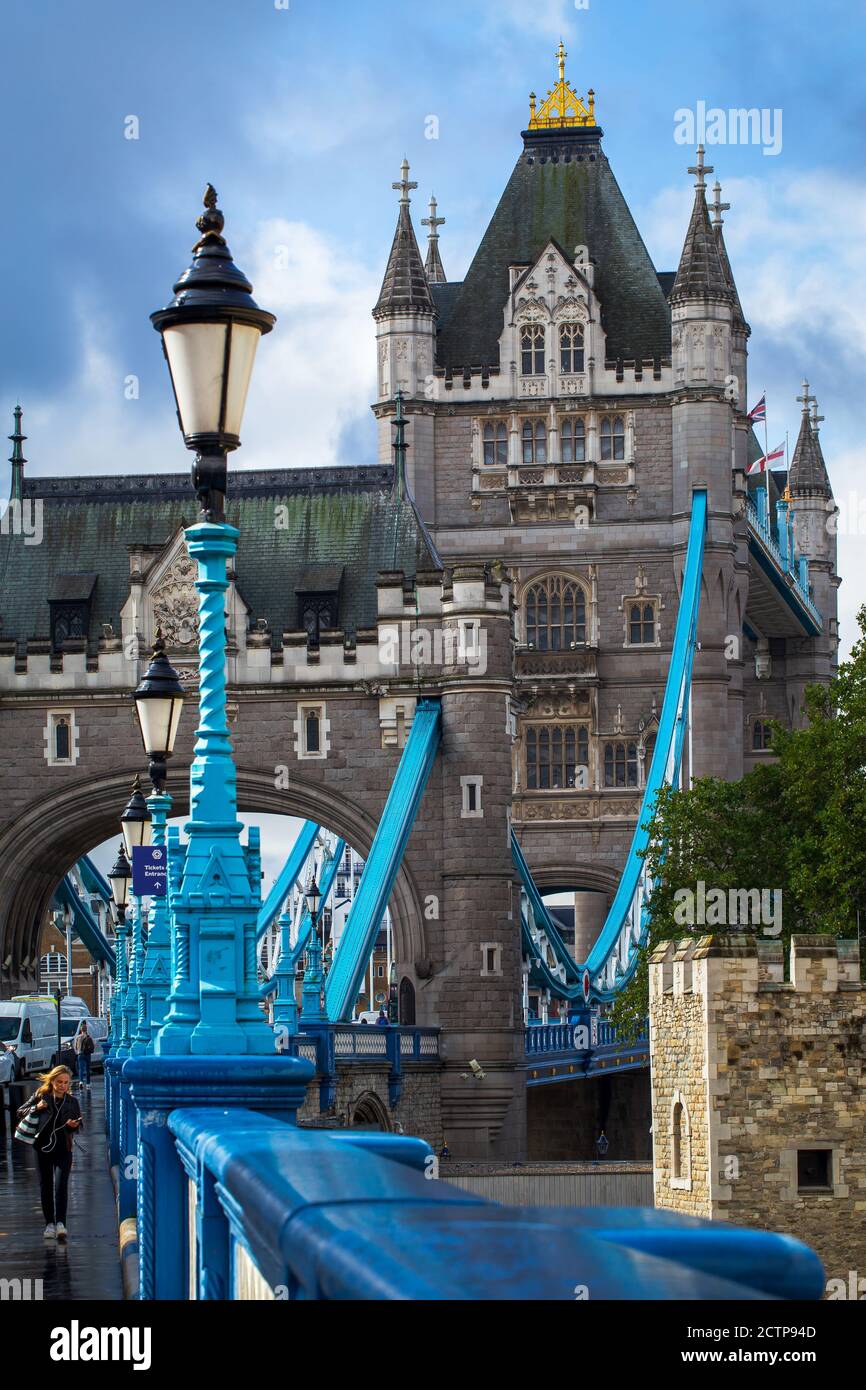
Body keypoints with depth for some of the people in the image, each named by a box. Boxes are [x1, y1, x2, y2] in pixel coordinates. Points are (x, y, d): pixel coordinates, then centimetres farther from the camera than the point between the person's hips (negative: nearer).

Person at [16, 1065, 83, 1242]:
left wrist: (73, 1125, -12)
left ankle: (60, 1223, -21)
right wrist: (36, 1108, -11)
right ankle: (49, 1223, 17)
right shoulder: (41, 1096, 1)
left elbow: (78, 1126, 11)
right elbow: (21, 1113, 7)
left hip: (63, 1149, -1)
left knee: (61, 1185, -14)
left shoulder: (72, 1102, 5)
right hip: (43, 1148, 1)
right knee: (45, 1186, 7)